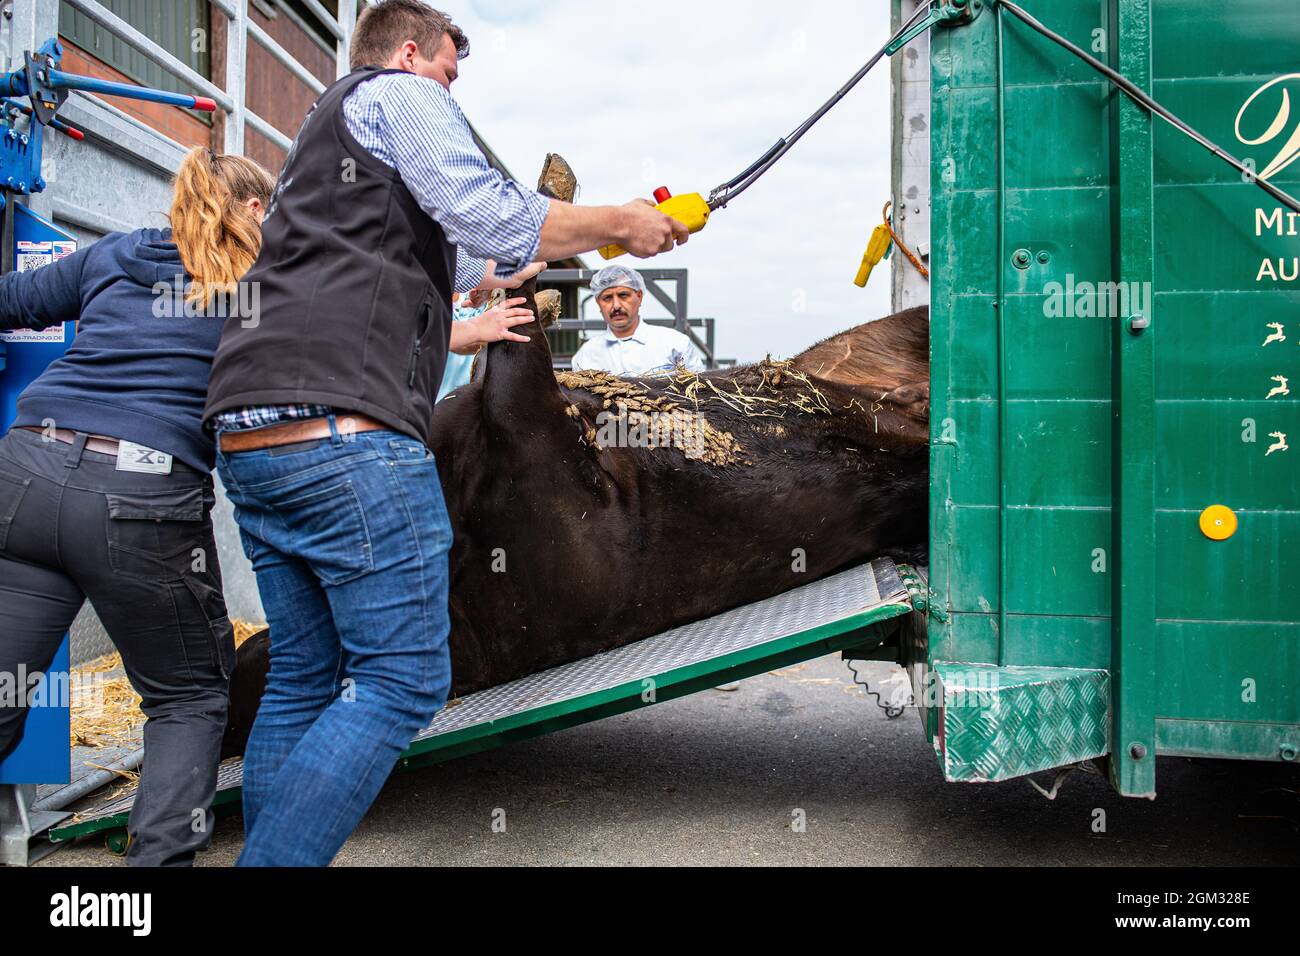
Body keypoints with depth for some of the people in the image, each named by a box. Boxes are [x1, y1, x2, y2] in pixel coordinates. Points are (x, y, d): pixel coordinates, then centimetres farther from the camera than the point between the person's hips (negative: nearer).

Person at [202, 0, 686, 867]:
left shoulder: (324, 134, 35)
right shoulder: (400, 94, 7)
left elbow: (428, 257, 42)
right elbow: (492, 219, -9)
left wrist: (544, 248, 47)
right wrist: (620, 224, 4)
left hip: (250, 436, 10)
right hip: (343, 429, -10)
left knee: (304, 680, 13)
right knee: (403, 681, -6)